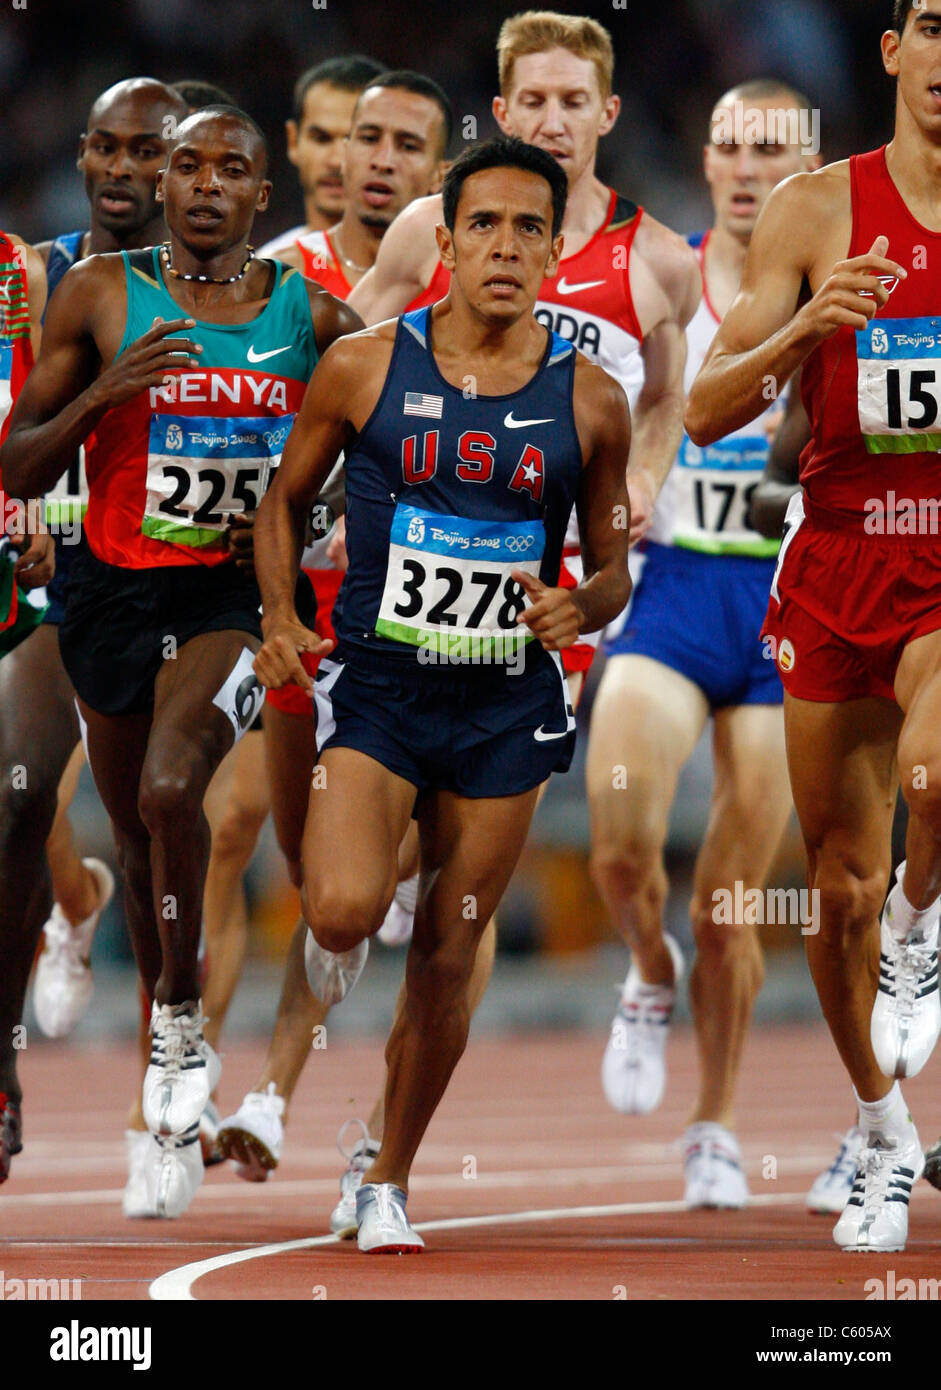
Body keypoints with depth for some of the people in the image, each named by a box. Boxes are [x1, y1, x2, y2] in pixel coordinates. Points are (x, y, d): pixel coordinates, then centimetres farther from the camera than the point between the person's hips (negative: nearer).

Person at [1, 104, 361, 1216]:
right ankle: (170, 1069, 34)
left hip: (237, 593, -2)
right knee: (137, 835, 14)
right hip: (115, 588, 2)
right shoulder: (99, 295, -1)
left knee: (170, 789, -28)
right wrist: (103, 392, -17)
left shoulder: (311, 315, 0)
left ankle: (183, 1024, -10)